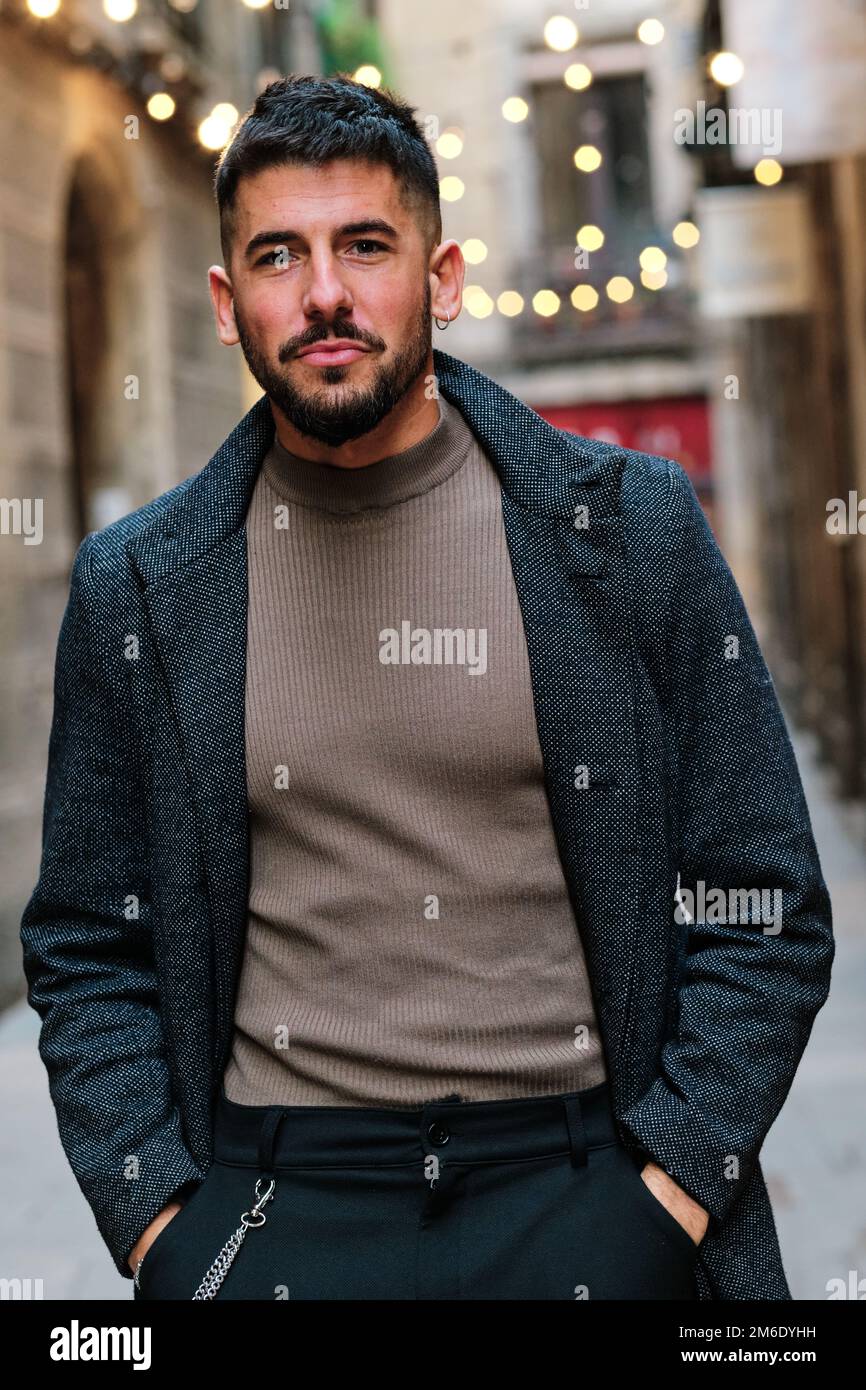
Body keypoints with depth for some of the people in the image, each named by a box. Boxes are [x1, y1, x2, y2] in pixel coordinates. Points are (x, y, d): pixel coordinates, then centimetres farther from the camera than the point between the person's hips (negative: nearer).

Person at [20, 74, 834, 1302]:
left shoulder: (636, 527, 0)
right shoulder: (137, 590, 3)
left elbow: (763, 913, 1)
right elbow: (89, 955, 8)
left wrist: (659, 1212, -7)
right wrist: (160, 1238, -3)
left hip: (585, 1181, 0)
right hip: (276, 1195, 1)